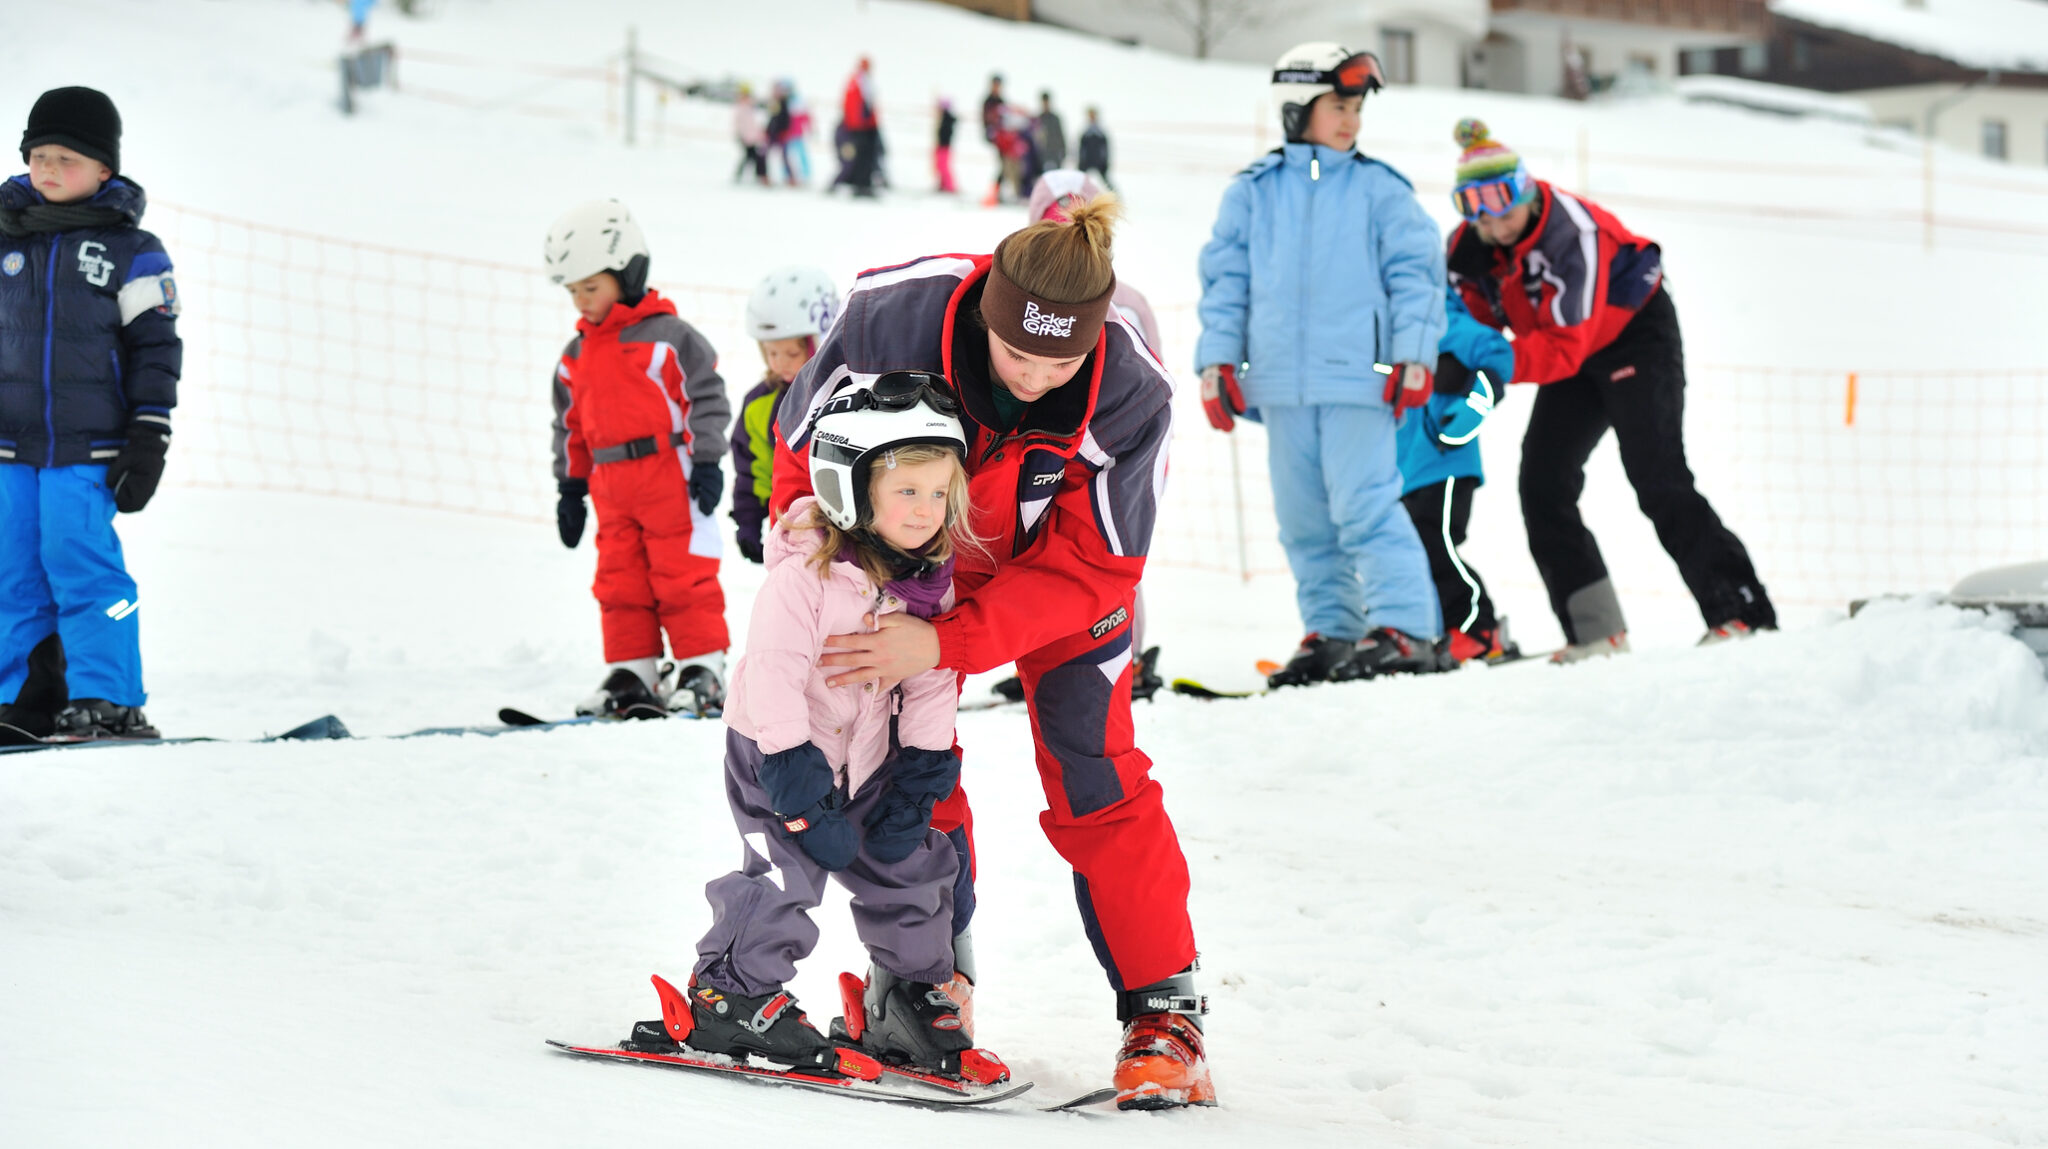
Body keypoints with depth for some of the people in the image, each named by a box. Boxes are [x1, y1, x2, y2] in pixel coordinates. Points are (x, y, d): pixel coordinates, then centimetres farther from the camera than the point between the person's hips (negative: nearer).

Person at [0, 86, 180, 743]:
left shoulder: (130, 252, -1)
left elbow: (156, 347, 0)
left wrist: (148, 438, -5)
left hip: (87, 450, -5)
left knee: (82, 567, -11)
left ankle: (106, 700, -4)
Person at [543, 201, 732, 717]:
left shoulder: (668, 337, -5)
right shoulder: (576, 356, 15)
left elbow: (706, 398, -5)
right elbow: (570, 425, 21)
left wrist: (706, 462, -9)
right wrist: (570, 487, 18)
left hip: (673, 479, -6)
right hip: (612, 488, 7)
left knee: (683, 576, -4)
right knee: (619, 582, 7)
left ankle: (702, 670, 1)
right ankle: (631, 676, 12)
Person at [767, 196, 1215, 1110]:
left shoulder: (1130, 395, -36)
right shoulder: (892, 316, -34)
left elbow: (1090, 567, -29)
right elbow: (803, 432, -12)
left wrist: (945, 643, -39)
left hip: (1058, 566, -1)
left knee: (1093, 775, -9)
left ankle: (1162, 1009, -1)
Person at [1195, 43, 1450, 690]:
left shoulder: (1380, 190, 2)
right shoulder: (1252, 193, 9)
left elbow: (1415, 273, 3)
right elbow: (1224, 278, 12)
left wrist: (1414, 356, -5)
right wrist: (1218, 359, 6)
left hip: (1359, 378, -4)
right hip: (1282, 382, 4)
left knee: (1364, 507, -11)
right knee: (1303, 517, 8)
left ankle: (1406, 631, -9)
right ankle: (1332, 632, 16)